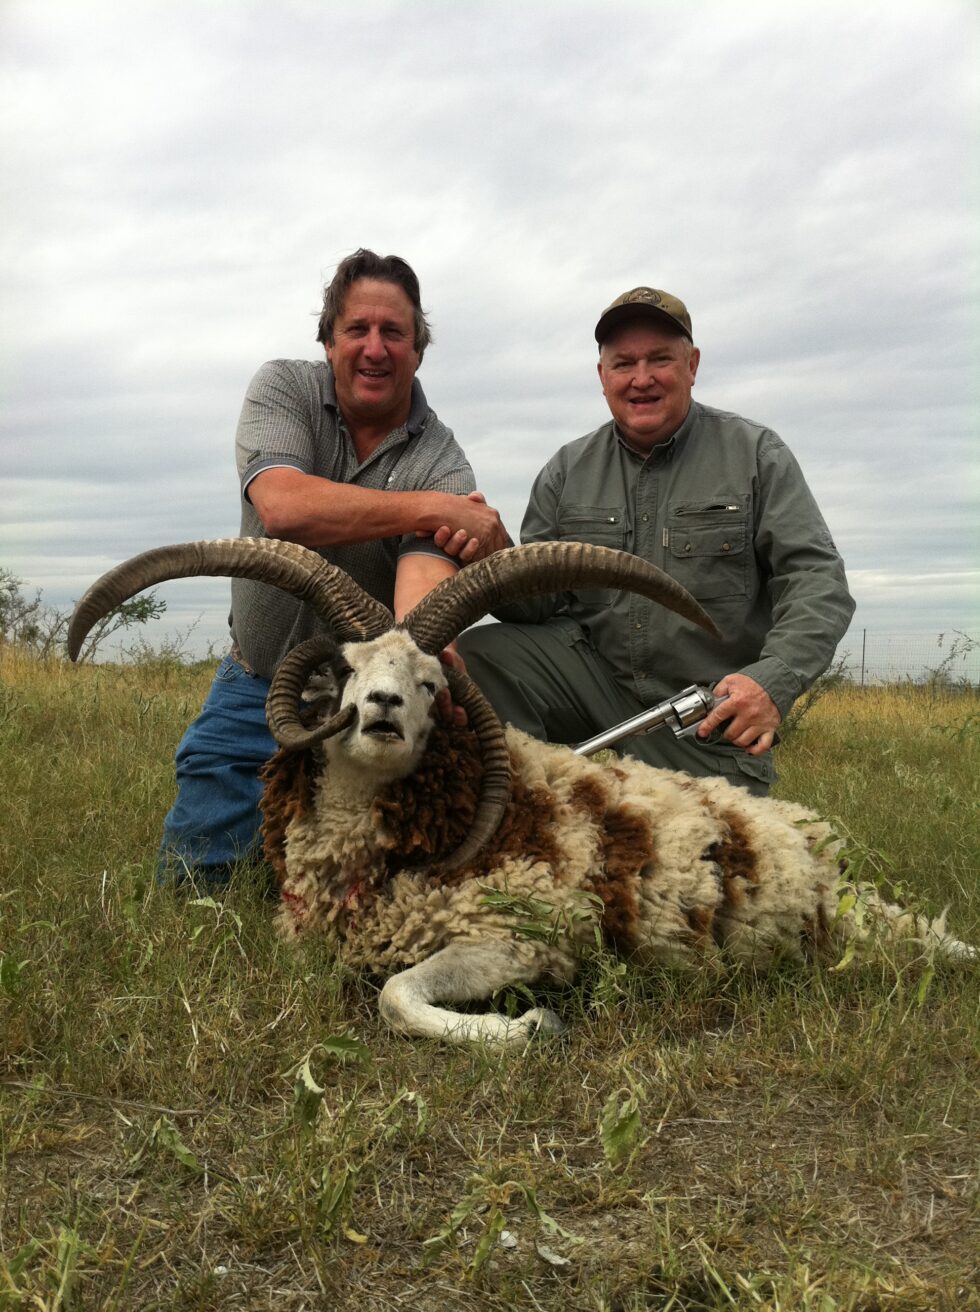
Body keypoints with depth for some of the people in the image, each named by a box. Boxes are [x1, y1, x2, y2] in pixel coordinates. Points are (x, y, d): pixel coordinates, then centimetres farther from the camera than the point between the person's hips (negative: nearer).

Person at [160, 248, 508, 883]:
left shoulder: (441, 462, -14)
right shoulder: (284, 389, -9)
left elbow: (424, 581, -32)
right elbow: (282, 507, -29)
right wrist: (426, 508, -30)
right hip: (259, 680, 1)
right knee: (193, 876, 0)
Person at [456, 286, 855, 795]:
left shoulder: (754, 454, -1)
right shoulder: (567, 471, 6)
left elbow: (818, 580, -8)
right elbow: (540, 602, 2)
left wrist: (773, 680, -26)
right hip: (595, 679, 2)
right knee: (475, 658, -20)